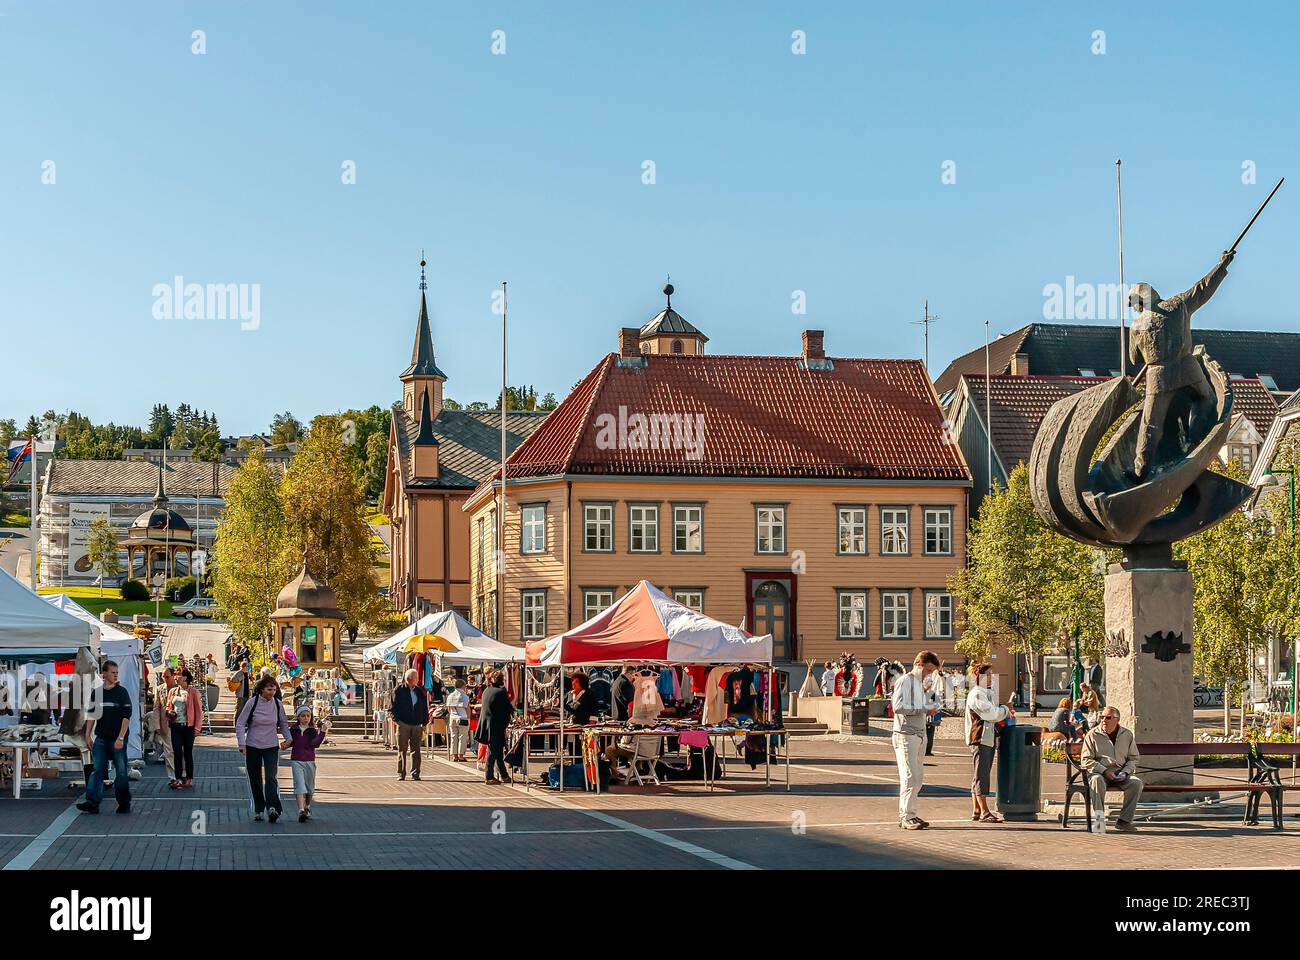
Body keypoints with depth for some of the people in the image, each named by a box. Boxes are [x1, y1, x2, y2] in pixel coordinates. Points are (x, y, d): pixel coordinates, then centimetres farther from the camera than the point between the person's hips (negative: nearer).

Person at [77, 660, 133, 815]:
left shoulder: (121, 692, -2)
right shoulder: (97, 693, 9)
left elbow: (126, 717, -7)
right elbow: (92, 716, 16)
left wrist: (120, 738, -14)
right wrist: (88, 735, 9)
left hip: (117, 740, -3)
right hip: (101, 738, 3)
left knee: (121, 771, 1)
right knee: (97, 770, -3)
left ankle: (124, 804, 9)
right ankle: (92, 802, -7)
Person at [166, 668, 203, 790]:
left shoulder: (193, 692, -4)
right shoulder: (173, 691, 10)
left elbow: (198, 710, -4)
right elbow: (168, 706, 21)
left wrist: (197, 727, -10)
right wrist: (169, 711, -3)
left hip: (188, 726, -4)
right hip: (176, 726, 4)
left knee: (188, 753, 3)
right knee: (177, 753, 2)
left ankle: (189, 779, 11)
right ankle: (178, 779, 5)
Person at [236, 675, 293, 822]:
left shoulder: (277, 703, 0)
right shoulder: (252, 702, -8)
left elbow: (283, 723, 15)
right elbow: (240, 723, -3)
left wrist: (288, 738, 2)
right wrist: (241, 743, -11)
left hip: (271, 747, 1)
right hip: (252, 747, -1)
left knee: (270, 778, -15)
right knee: (255, 780, 7)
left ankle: (272, 808, -26)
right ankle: (258, 810, 17)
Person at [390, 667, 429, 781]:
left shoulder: (421, 692, 10)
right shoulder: (399, 691, 2)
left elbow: (425, 709, 15)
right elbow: (393, 707, 2)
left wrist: (424, 723, 8)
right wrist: (397, 720, -7)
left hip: (417, 725, 2)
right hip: (403, 724, -2)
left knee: (415, 750, 1)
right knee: (402, 750, 2)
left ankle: (415, 773, 5)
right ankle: (401, 773, 8)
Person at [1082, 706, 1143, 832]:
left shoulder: (1127, 735, 11)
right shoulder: (1093, 735, 2)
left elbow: (1133, 759, 15)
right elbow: (1086, 760, -2)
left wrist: (1125, 772, -5)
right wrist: (1104, 771, -14)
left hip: (1120, 774, 3)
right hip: (1098, 772, -3)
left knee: (1136, 783, -26)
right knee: (1097, 780, -37)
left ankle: (1124, 820, -21)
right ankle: (1098, 818, -42)